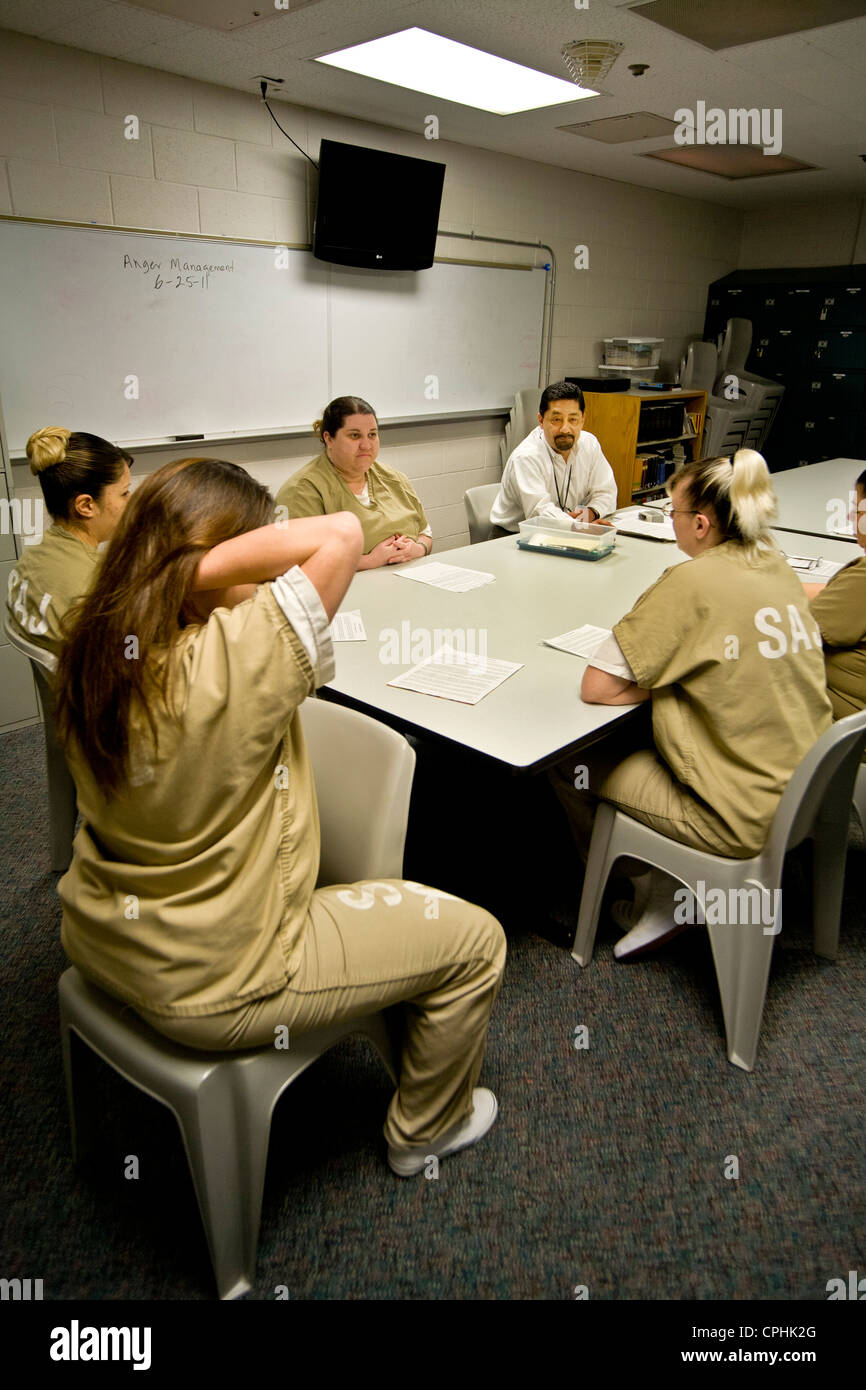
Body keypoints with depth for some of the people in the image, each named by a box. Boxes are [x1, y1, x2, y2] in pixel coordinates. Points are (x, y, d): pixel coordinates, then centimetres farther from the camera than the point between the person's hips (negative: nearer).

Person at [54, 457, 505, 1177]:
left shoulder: (91, 652, -8)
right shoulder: (230, 666, -33)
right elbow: (341, 534, -36)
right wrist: (200, 569, -34)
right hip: (209, 987, -8)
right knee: (474, 940, 6)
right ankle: (424, 1130, 33)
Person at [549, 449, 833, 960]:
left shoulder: (693, 582, -22)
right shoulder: (777, 567, 2)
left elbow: (597, 687, -20)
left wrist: (664, 683, -6)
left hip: (743, 820, -8)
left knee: (564, 757, 5)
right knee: (641, 735, 24)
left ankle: (655, 889, 20)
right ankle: (668, 880, 23)